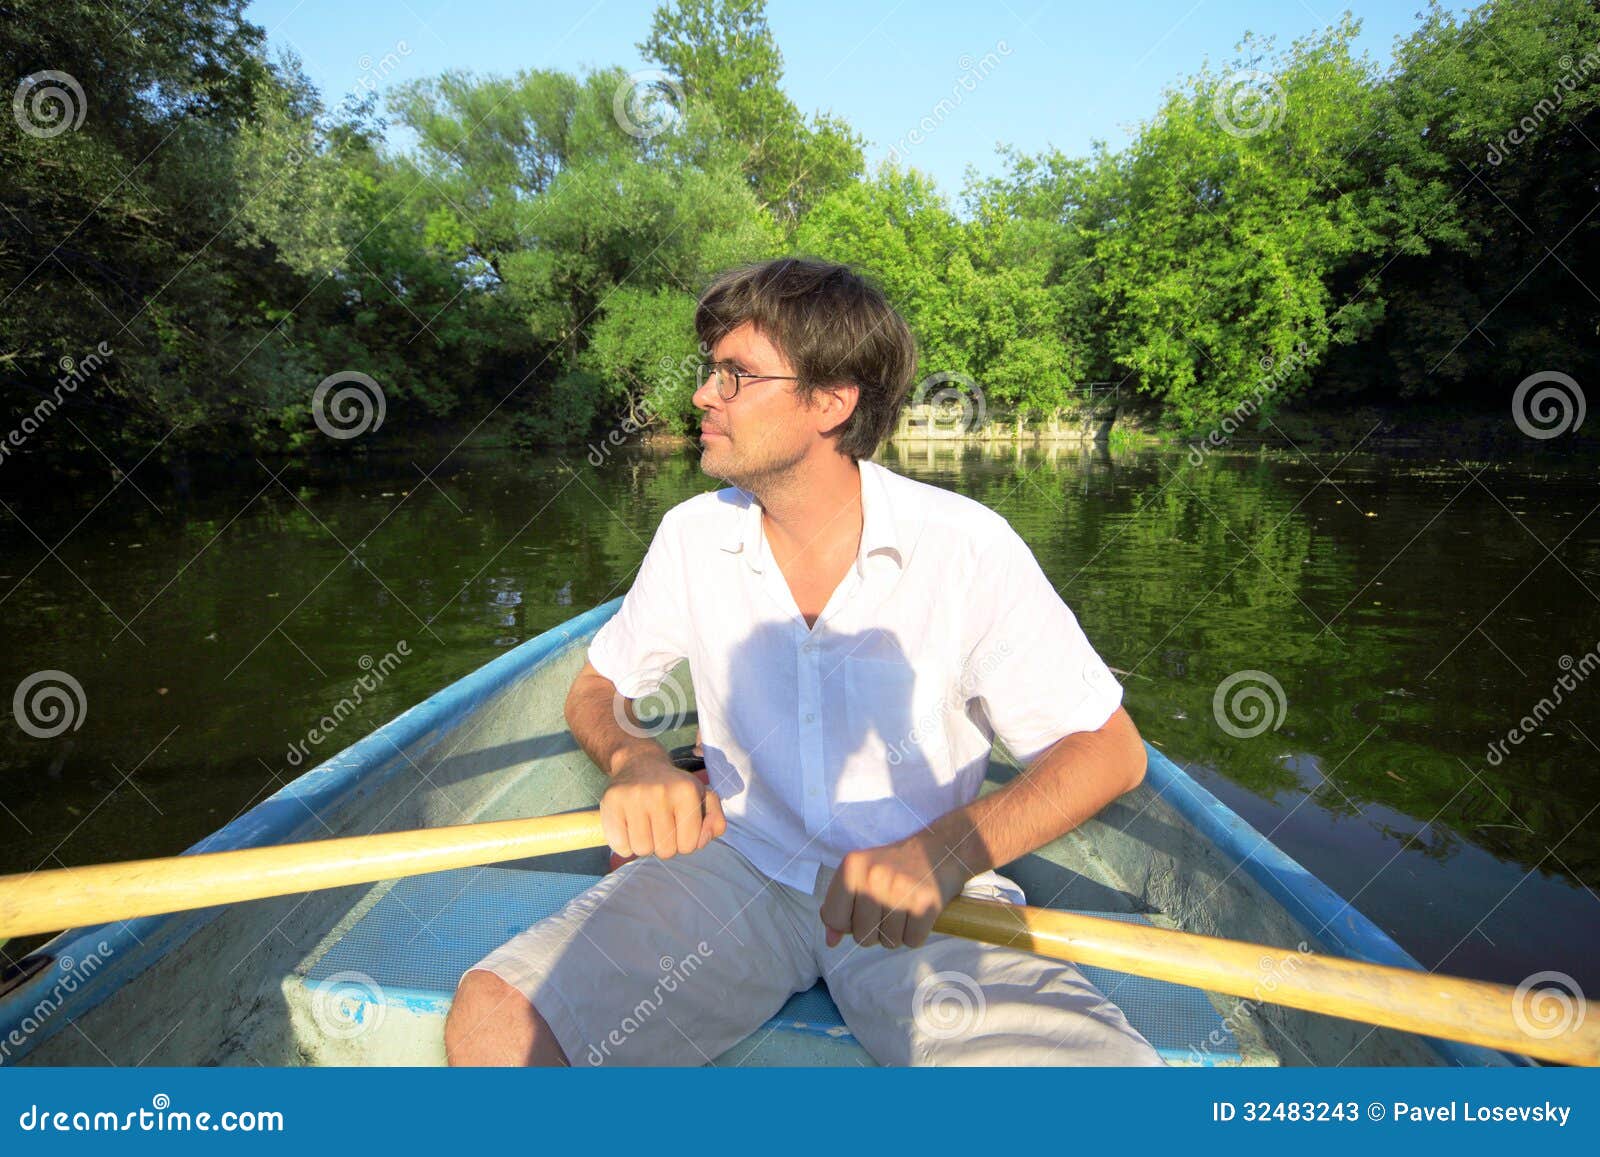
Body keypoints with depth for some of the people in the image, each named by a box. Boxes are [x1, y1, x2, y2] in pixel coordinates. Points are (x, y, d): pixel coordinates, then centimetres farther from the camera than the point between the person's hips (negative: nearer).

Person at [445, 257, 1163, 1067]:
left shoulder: (966, 547, -12)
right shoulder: (692, 536, -1)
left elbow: (1109, 750, -7)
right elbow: (596, 689, 11)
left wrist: (948, 851, -25)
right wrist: (634, 759, -14)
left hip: (922, 902, -1)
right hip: (736, 863, 2)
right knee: (494, 1016, -22)